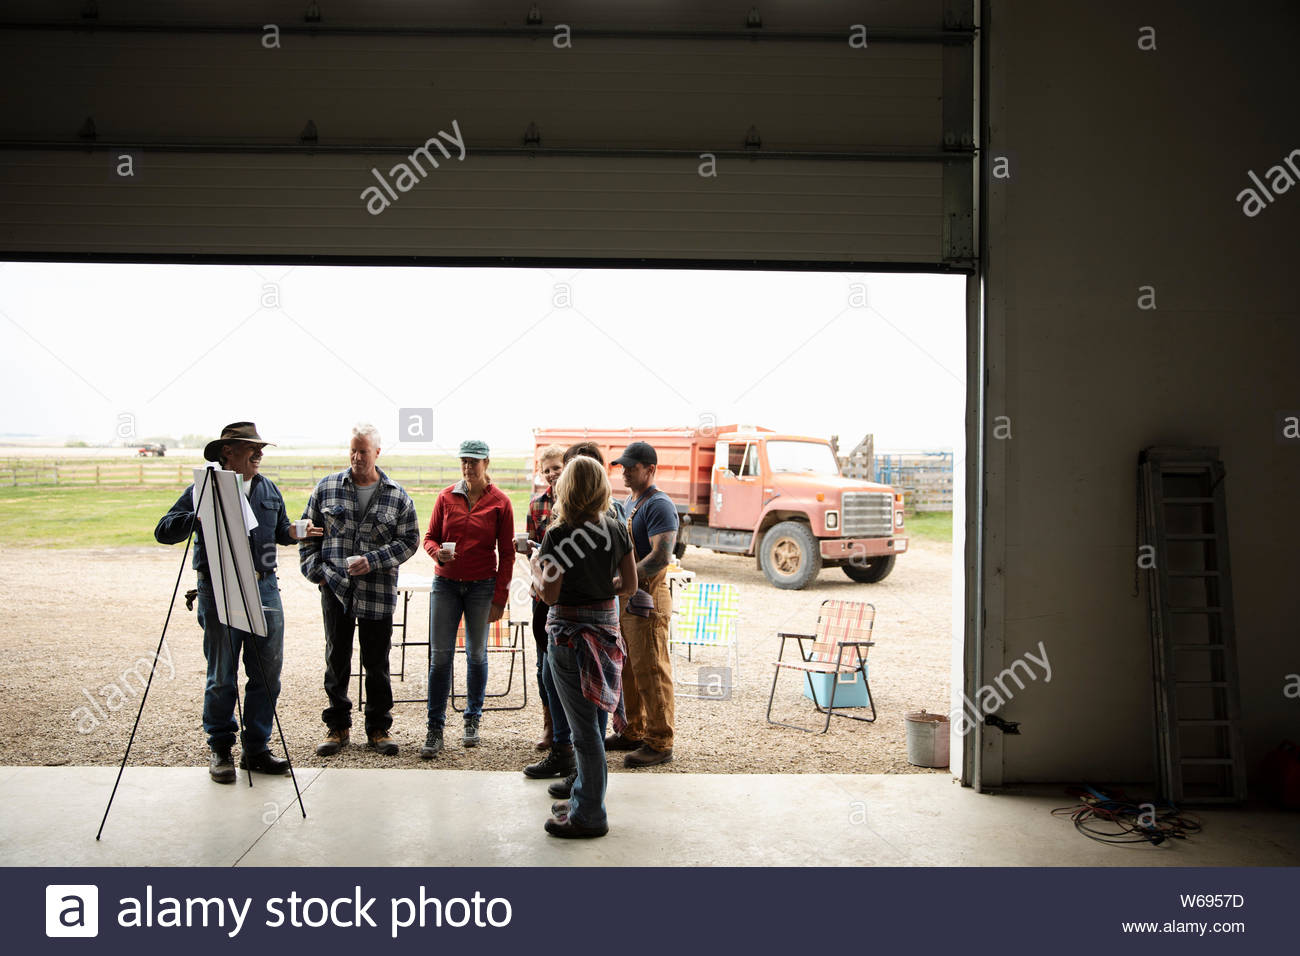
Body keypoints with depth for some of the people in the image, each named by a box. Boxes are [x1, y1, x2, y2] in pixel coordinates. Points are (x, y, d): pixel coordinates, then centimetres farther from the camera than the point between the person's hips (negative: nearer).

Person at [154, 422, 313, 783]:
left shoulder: (269, 489, 13)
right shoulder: (203, 489, -2)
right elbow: (163, 532, -5)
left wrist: (293, 532, 0)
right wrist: (196, 517, -22)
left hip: (264, 587, 5)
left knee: (268, 672, 5)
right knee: (222, 675, 3)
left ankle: (256, 749, 18)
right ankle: (219, 750, 19)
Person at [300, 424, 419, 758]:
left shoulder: (397, 496, 1)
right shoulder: (326, 488, 5)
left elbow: (409, 539, 0)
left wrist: (372, 561, -12)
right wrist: (315, 570, 0)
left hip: (378, 593, -1)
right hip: (335, 590, 1)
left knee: (377, 664, 6)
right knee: (336, 659, 9)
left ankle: (378, 728, 19)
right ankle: (338, 727, 23)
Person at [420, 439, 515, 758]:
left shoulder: (500, 502, -1)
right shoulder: (446, 497, 5)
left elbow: (507, 554, -1)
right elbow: (430, 536, 12)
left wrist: (499, 599, -5)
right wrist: (437, 552, -12)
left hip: (482, 587, -1)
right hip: (446, 584, 2)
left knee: (476, 654, 8)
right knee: (439, 655, -2)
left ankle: (472, 720, 23)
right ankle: (435, 730, 4)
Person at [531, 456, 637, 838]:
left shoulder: (558, 534, -16)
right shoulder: (617, 530, 0)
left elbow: (549, 594, -16)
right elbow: (630, 585, 4)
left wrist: (535, 567, 1)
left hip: (570, 631, -6)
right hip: (606, 624, 6)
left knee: (584, 725, 2)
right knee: (589, 719, 19)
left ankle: (589, 815, 12)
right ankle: (584, 796, 33)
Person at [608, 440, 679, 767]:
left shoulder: (659, 505, -14)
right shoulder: (629, 501, 16)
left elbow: (661, 557, -24)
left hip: (646, 599, -10)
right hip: (623, 597, 10)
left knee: (650, 671, -4)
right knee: (626, 670, 16)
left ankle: (659, 743, 4)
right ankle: (633, 733, 27)